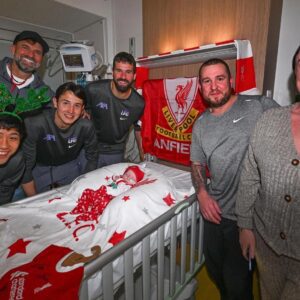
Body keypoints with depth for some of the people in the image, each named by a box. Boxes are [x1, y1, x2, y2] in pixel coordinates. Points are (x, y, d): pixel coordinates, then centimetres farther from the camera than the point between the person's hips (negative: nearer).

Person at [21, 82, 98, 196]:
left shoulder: (86, 127, -25)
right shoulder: (34, 124, -32)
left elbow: (92, 158, -8)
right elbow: (26, 164, -22)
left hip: (69, 167, 2)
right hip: (39, 168, -1)